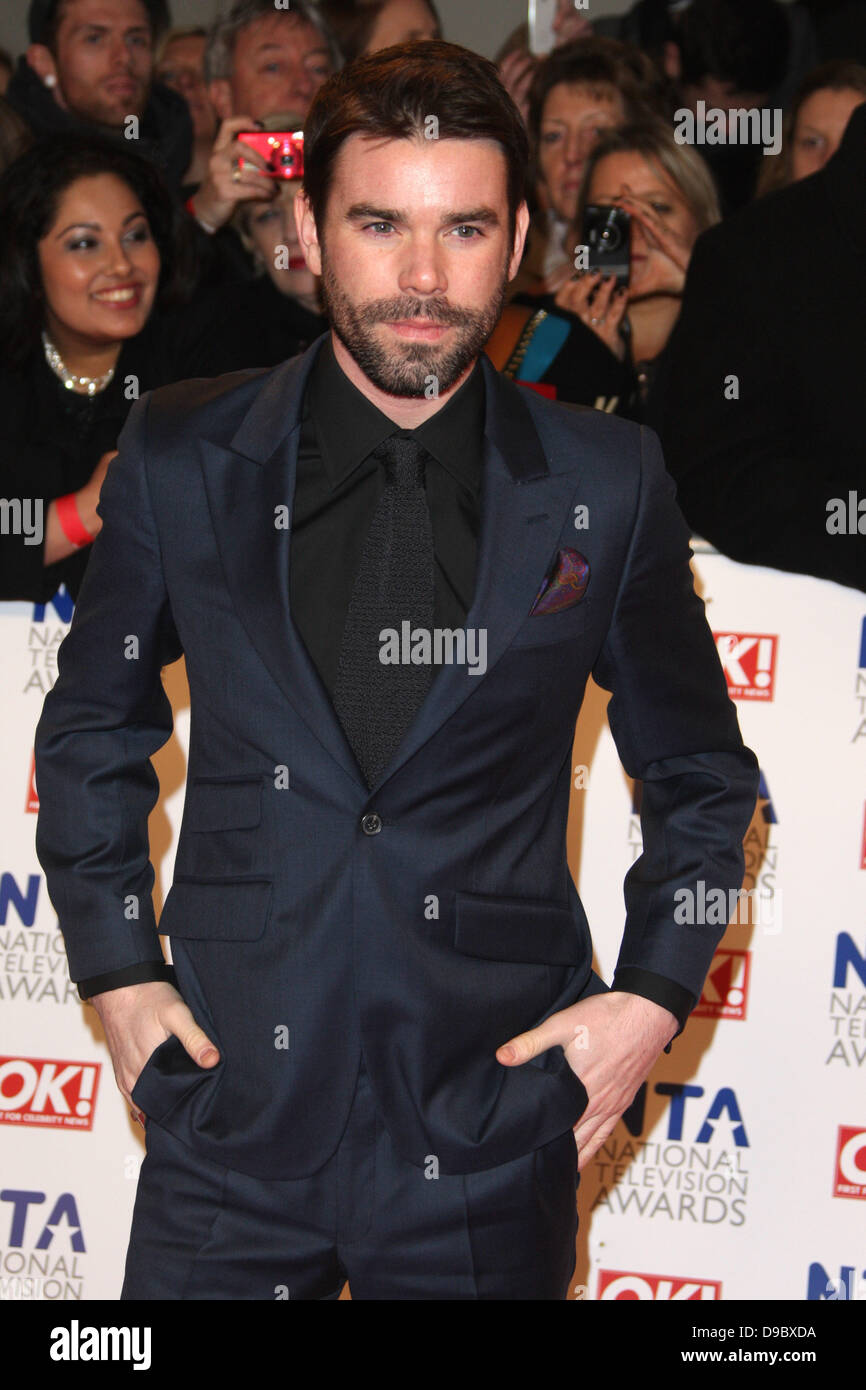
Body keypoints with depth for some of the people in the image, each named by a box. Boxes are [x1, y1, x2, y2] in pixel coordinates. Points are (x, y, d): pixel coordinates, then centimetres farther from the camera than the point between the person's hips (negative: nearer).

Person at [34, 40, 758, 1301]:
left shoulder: (606, 484, -1)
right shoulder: (183, 460, 0)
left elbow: (701, 777, 10)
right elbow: (92, 735, 13)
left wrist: (654, 995, -1)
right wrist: (116, 971, 5)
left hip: (492, 1136, 0)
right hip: (233, 1099, 1)